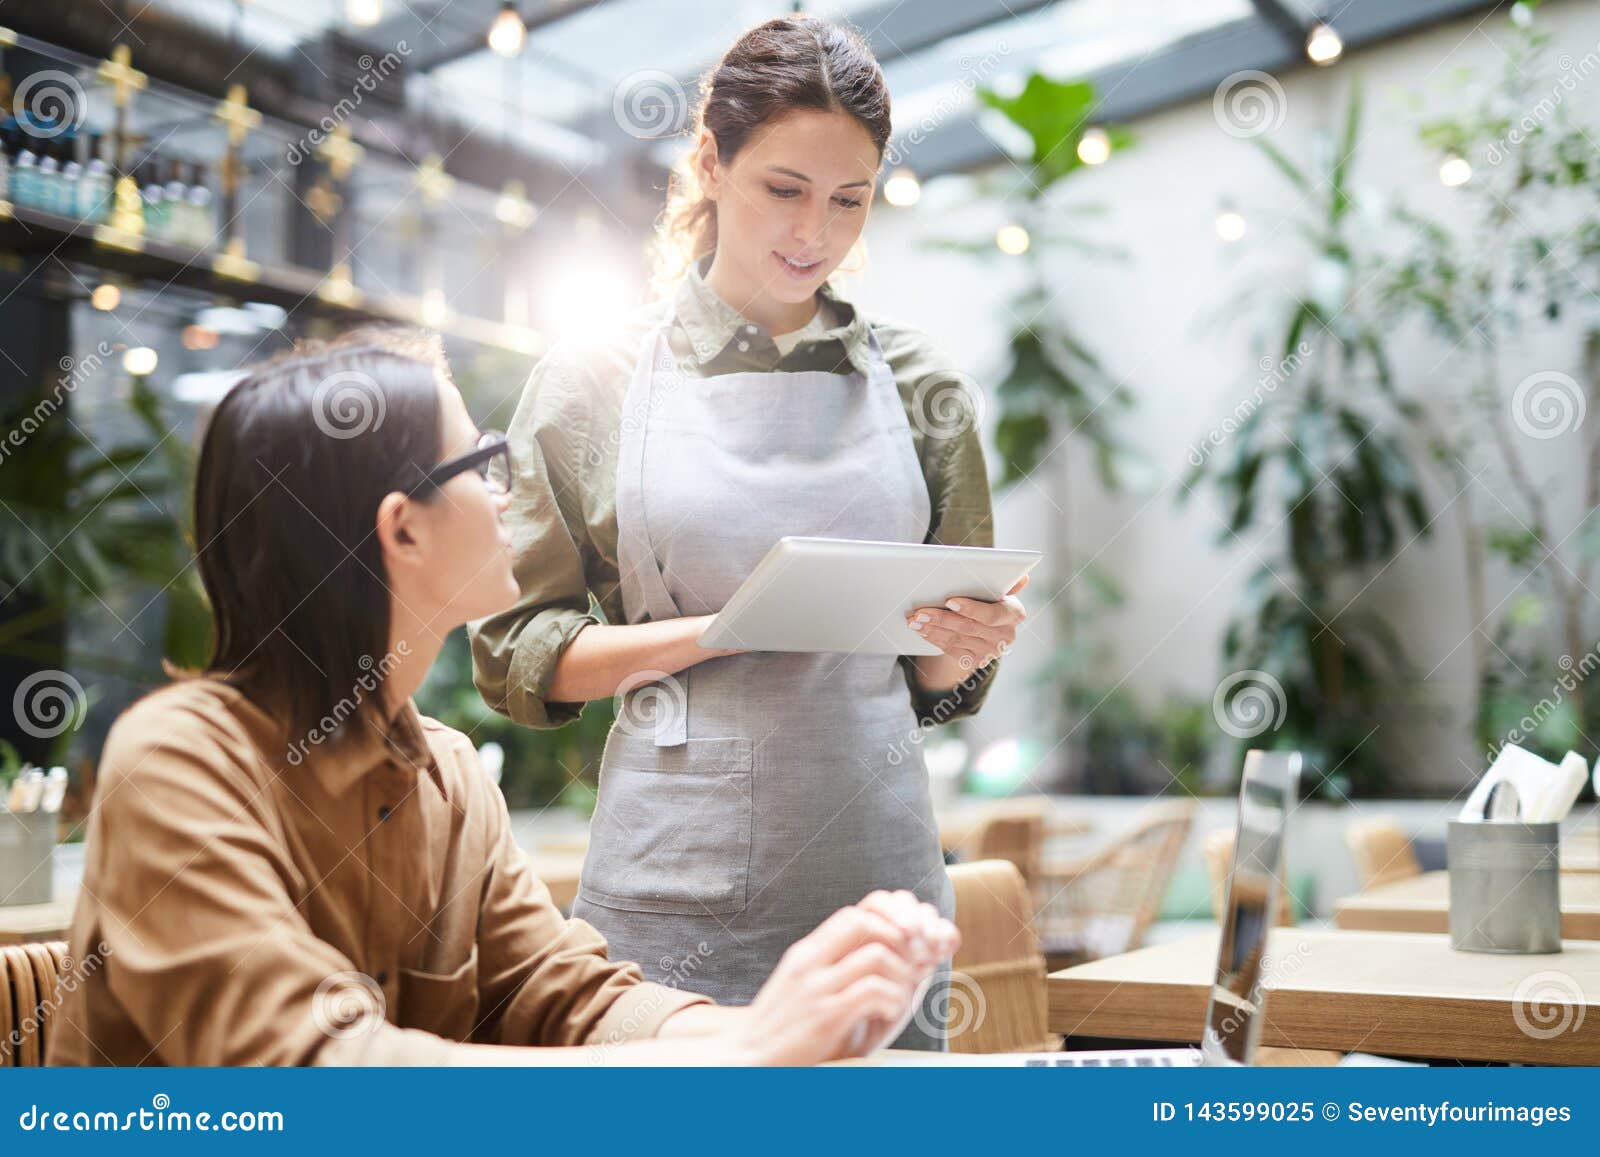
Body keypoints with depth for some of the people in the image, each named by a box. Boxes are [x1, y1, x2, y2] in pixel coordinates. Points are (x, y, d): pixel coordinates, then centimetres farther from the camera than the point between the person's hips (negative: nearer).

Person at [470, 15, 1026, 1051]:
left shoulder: (917, 385, 7)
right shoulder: (592, 382, 2)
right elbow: (513, 656, 0)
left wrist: (967, 645, -10)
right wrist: (718, 631, -14)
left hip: (877, 860, 2)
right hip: (673, 878, -2)